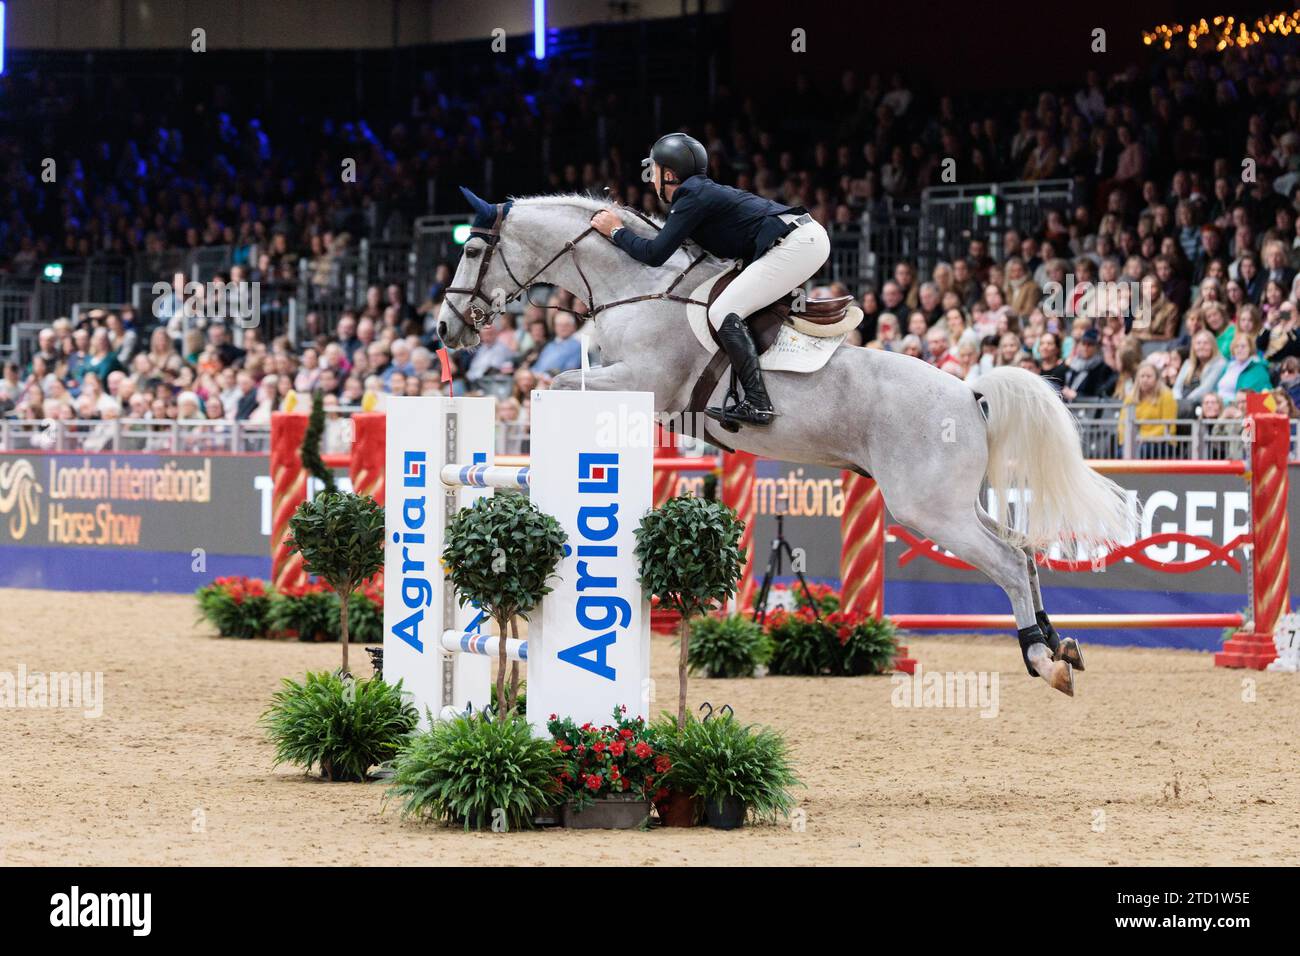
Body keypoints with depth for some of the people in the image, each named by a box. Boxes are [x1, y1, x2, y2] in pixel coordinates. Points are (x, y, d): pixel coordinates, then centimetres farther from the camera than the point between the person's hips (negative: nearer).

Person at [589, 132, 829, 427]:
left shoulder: (692, 200, -7)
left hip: (794, 244, -11)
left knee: (724, 313, -13)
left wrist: (616, 231, 4)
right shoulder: (704, 191, 23)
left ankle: (756, 404, -22)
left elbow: (654, 254, -10)